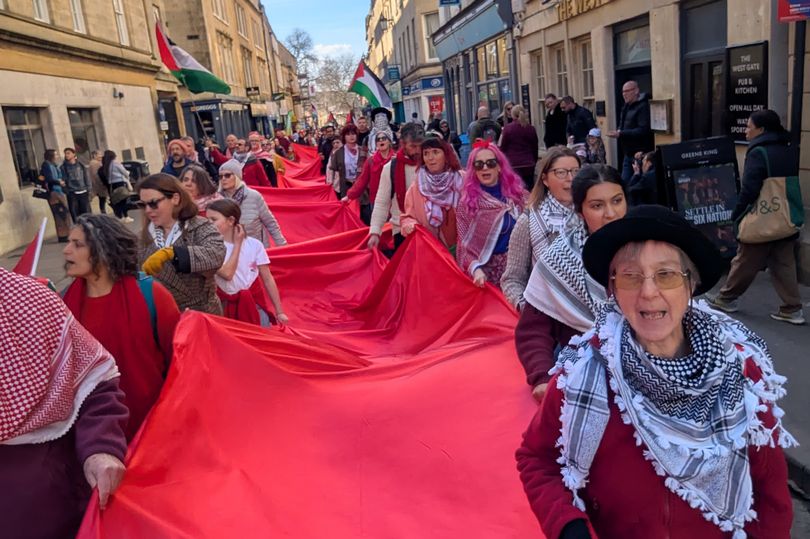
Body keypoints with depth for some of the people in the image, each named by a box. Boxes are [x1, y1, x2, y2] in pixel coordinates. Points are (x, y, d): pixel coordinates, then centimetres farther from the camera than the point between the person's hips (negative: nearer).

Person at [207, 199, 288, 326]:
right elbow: (227, 273, -21)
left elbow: (268, 279, 0)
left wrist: (279, 311, 0)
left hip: (255, 305, 1)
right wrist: (237, 244, -12)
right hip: (227, 307, 0)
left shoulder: (254, 244, -5)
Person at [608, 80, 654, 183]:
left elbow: (643, 130, -22)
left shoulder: (643, 107, -13)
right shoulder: (627, 106, 16)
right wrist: (619, 130, 3)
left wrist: (620, 134, -24)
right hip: (628, 153, 9)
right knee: (625, 181, 10)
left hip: (640, 154, -9)